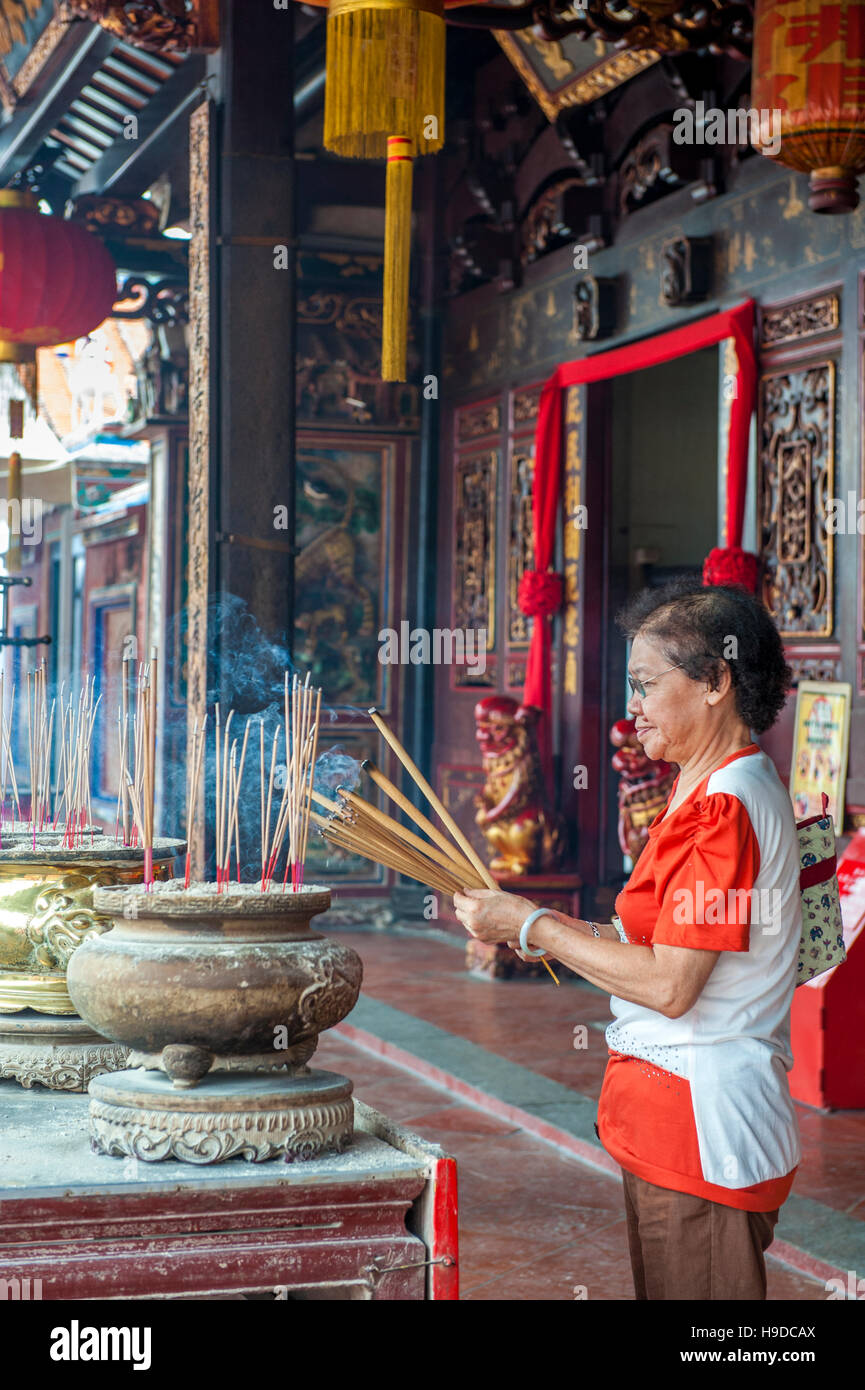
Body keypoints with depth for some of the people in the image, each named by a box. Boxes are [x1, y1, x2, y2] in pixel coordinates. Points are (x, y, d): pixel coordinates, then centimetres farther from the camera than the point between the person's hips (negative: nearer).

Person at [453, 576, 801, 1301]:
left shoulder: (725, 806, -20)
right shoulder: (715, 790, 14)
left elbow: (669, 984, -23)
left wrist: (535, 930, -13)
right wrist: (556, 925, 6)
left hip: (700, 1129, -10)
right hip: (673, 1124, 10)